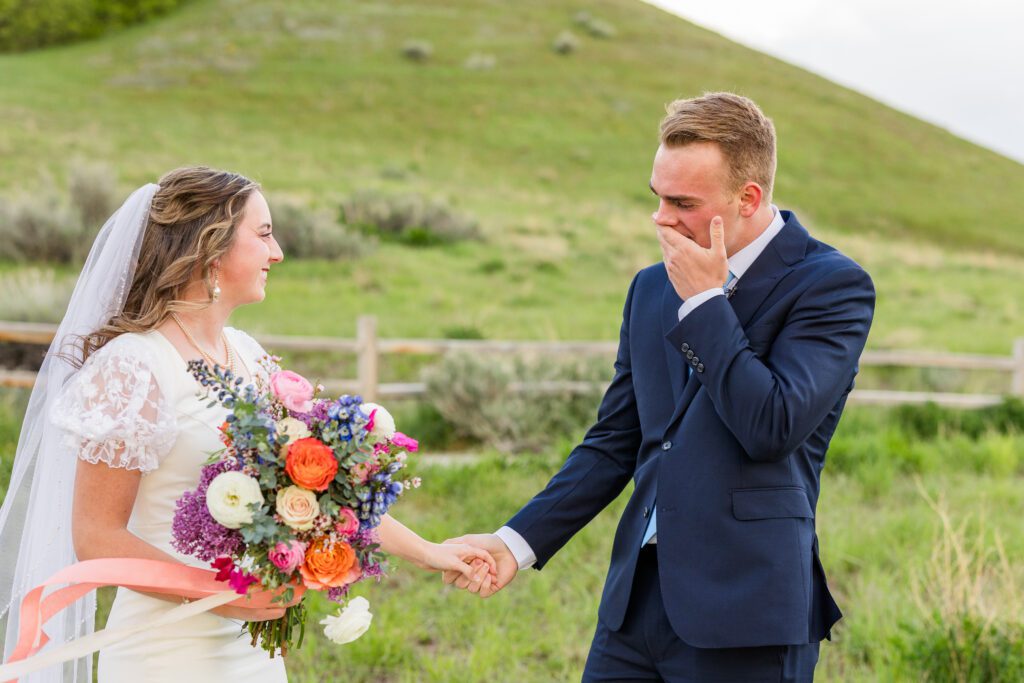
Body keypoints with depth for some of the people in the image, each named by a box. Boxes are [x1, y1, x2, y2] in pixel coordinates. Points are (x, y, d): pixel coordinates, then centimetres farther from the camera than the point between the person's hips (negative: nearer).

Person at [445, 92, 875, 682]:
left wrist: (705, 302, -11)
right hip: (638, 599, 6)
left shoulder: (832, 285, -6)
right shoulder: (653, 288, 13)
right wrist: (520, 540, 6)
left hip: (743, 614, -5)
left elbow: (774, 426, -18)